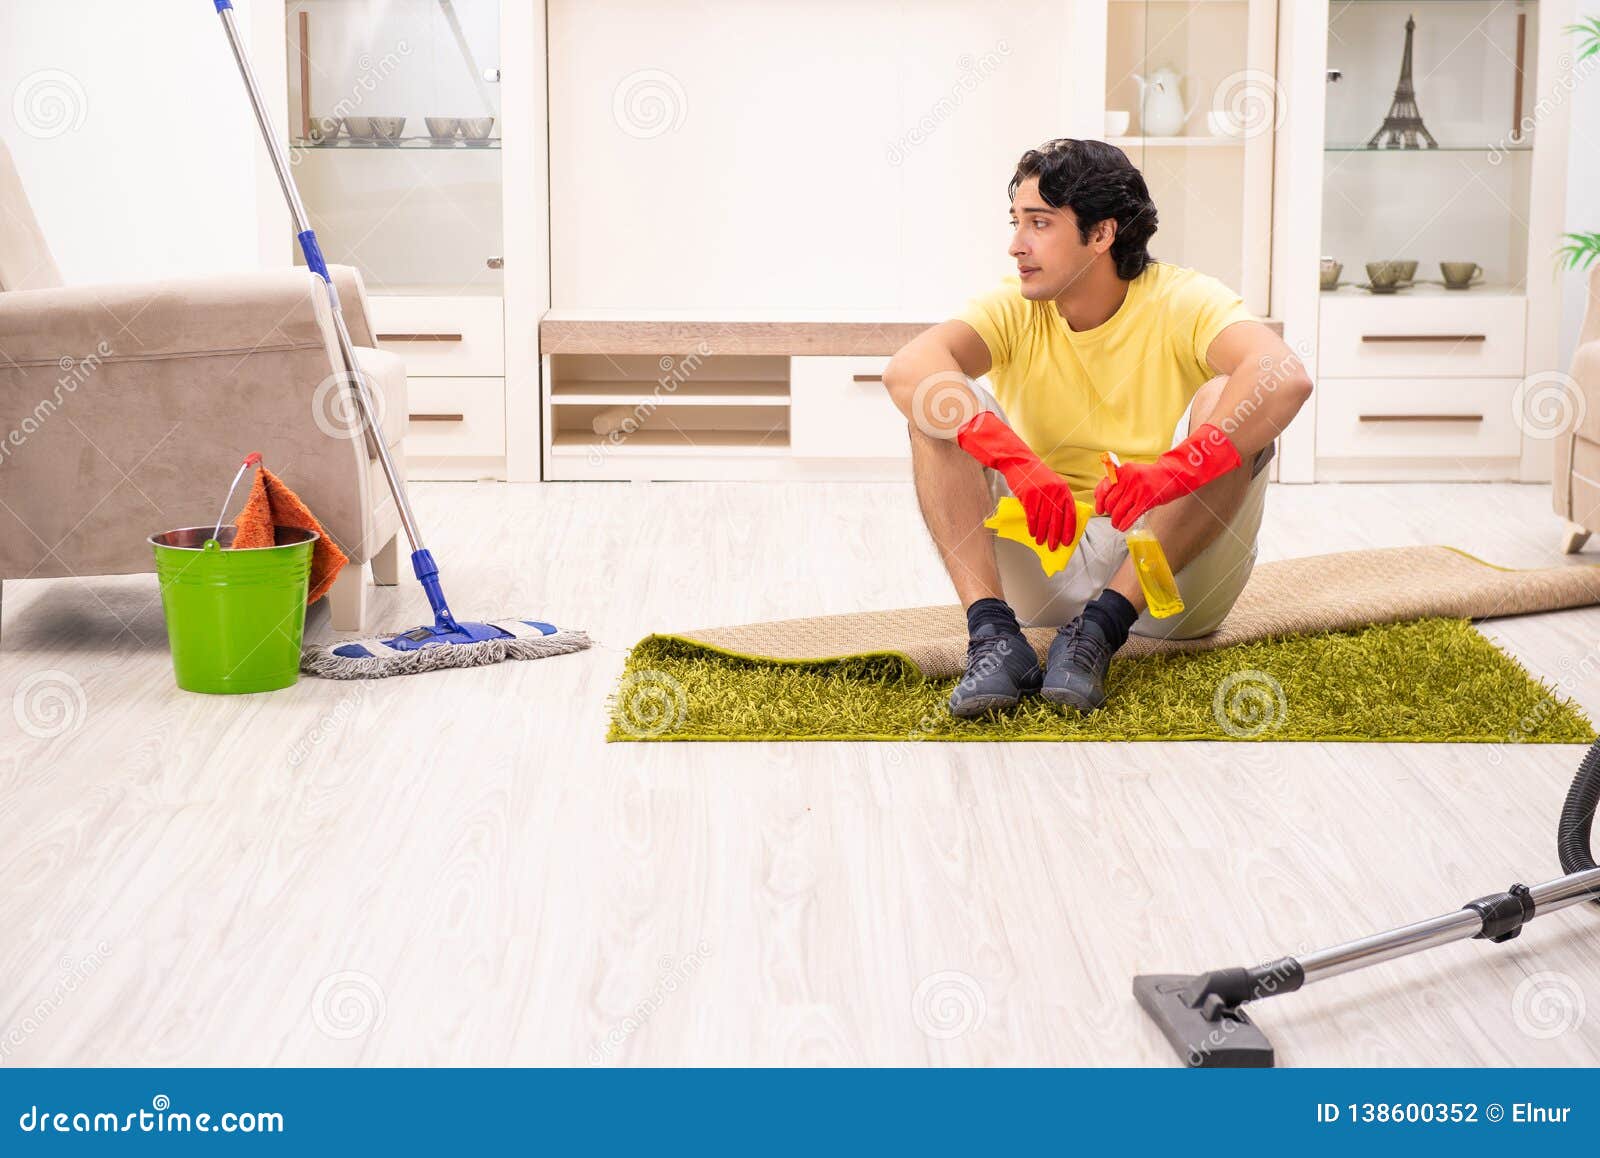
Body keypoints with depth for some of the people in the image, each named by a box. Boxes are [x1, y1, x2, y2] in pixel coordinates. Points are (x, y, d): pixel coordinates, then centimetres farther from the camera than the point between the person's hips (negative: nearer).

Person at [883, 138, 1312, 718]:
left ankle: (1102, 624, -31)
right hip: (1046, 564, 2)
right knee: (943, 404, -15)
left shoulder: (1182, 302, -11)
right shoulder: (1014, 309, -3)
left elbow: (1287, 377, -31)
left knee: (1226, 402, -25)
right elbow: (907, 368, -24)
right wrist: (1015, 459, -40)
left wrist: (1173, 469, -45)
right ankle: (993, 632, -31)